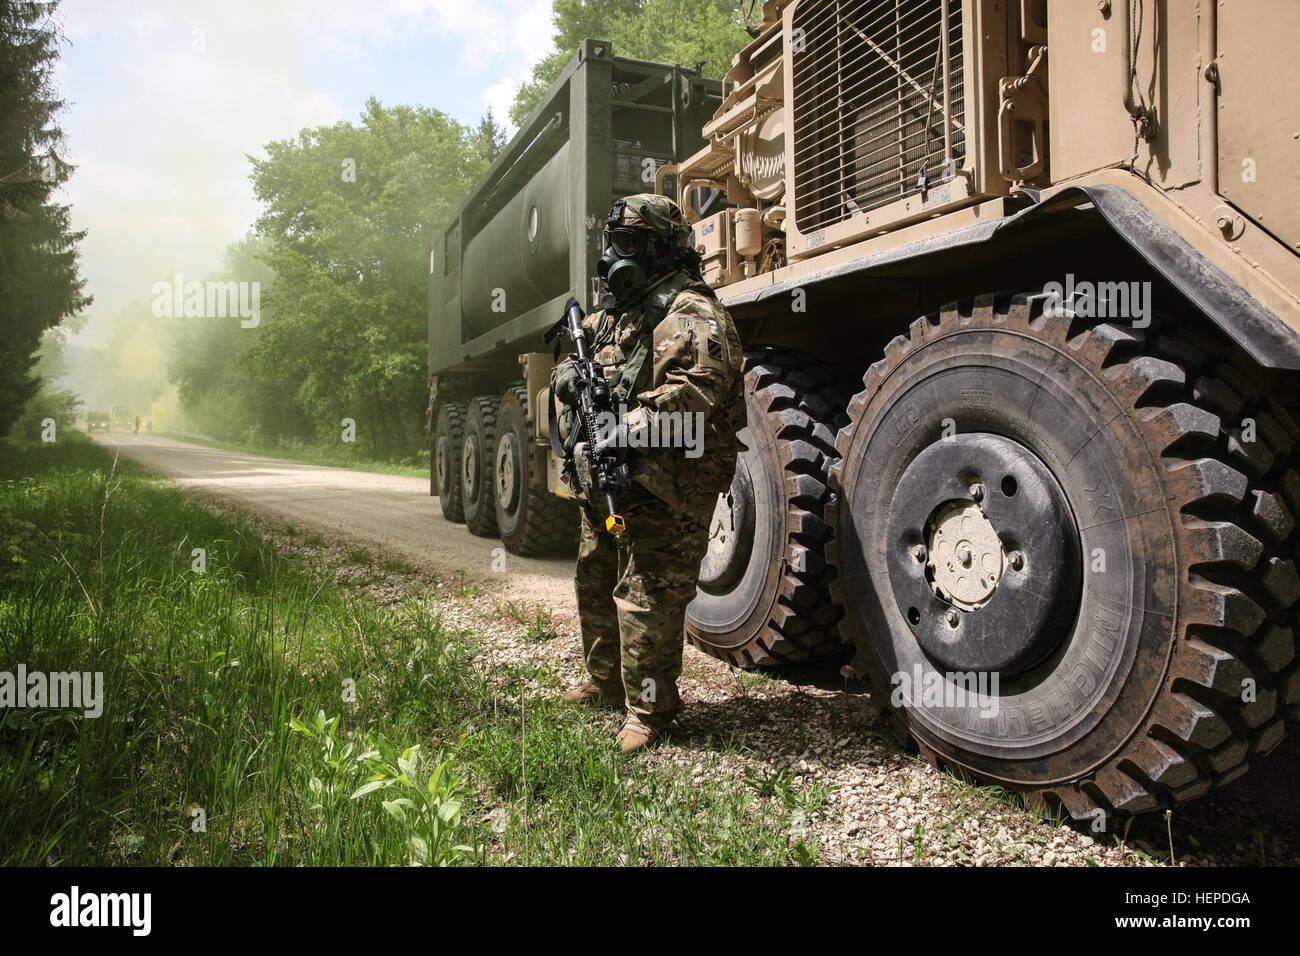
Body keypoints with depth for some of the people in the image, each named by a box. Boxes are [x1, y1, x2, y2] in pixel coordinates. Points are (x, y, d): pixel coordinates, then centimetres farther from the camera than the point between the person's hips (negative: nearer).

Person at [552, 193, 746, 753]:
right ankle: (606, 683, 38)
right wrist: (569, 374, 7)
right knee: (595, 581, 20)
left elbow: (698, 384, -27)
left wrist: (633, 428, -35)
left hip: (660, 485, -10)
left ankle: (648, 709, 9)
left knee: (646, 596, -6)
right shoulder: (615, 309, 19)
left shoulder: (688, 312, -13)